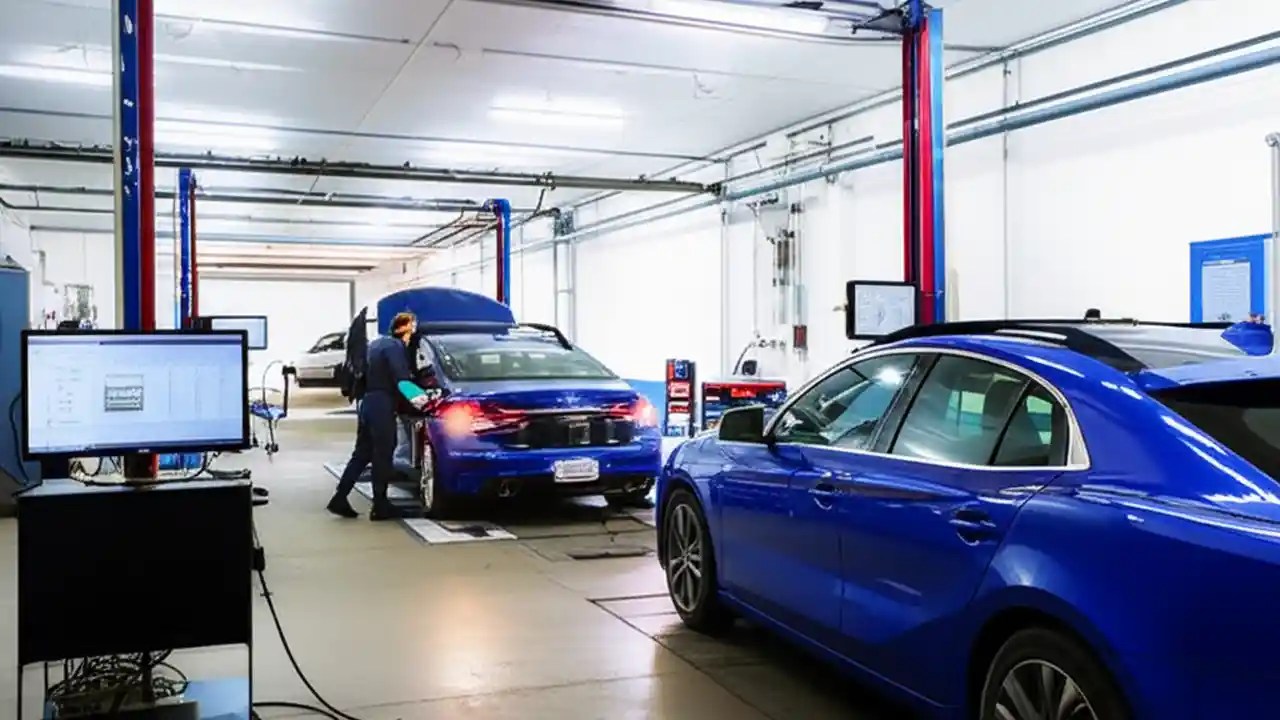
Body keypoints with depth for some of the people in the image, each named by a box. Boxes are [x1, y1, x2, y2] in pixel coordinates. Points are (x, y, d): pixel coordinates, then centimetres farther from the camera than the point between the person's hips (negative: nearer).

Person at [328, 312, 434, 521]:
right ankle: (380, 507, 5)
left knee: (362, 453, 13)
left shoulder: (378, 343, 18)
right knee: (383, 456, -1)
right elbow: (401, 380, -23)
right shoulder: (396, 346, -11)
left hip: (368, 402, 9)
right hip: (382, 405, -9)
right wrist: (418, 396, -32)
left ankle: (340, 499, 11)